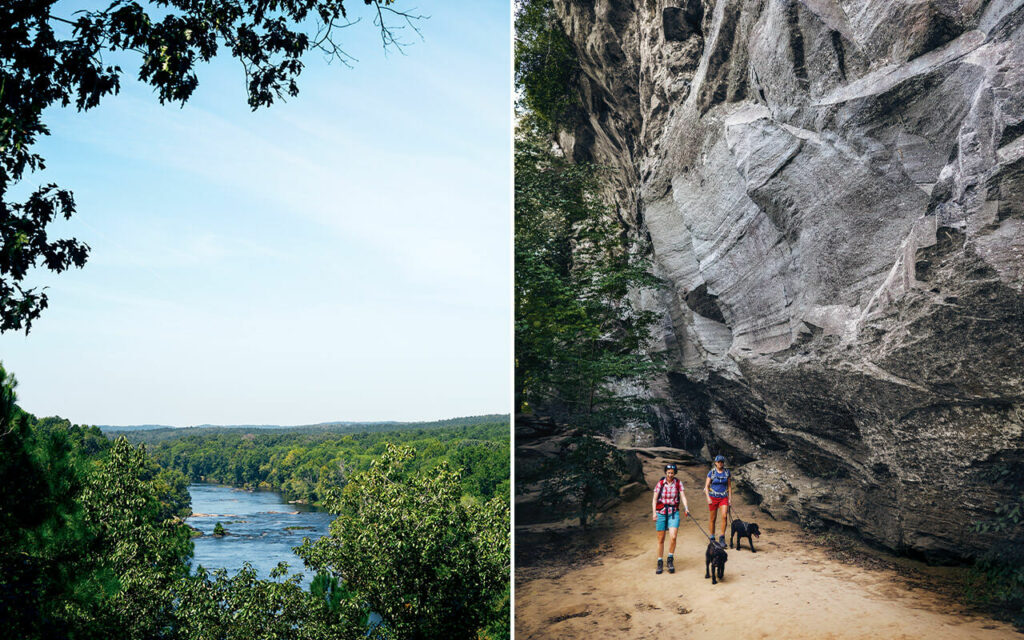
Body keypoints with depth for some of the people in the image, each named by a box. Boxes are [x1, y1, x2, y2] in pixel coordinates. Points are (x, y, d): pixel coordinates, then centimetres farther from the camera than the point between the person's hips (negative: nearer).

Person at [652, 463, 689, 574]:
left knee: (673, 537, -16)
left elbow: (682, 496, -4)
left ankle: (670, 560, 3)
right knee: (661, 539, 4)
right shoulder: (660, 483, -3)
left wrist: (686, 508, -21)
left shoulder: (678, 483, 1)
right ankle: (659, 563, 17)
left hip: (673, 512, 0)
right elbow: (654, 499, -3)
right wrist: (654, 512, -14)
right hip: (661, 512, 0)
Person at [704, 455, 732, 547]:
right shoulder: (711, 473, -2)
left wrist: (730, 498, 6)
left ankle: (722, 538, -10)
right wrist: (708, 498, -11)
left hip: (723, 498, 1)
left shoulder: (727, 472, 4)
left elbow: (729, 486, 11)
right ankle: (712, 538, 19)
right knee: (713, 519, 5)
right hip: (713, 497, -1)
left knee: (724, 516, -17)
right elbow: (706, 486, -1)